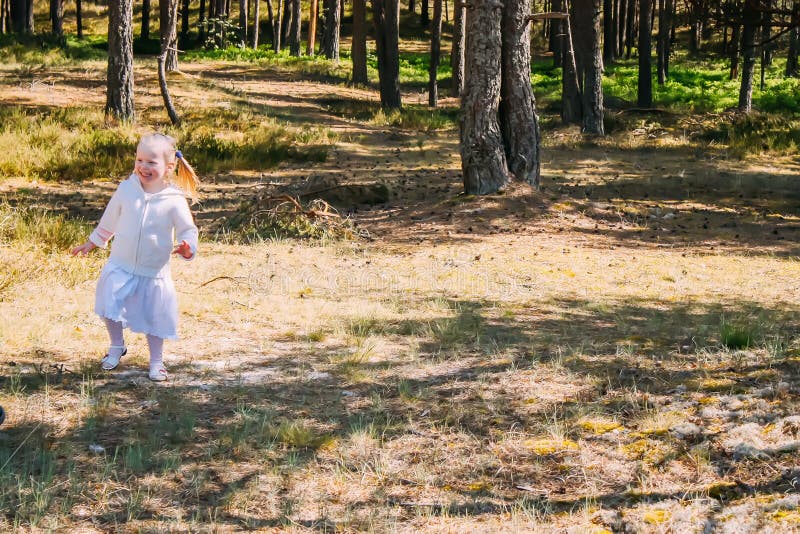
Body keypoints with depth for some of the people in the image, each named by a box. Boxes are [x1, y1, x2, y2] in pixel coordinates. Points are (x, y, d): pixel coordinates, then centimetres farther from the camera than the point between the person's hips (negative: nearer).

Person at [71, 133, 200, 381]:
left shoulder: (174, 201, -13)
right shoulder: (126, 189, -5)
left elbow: (188, 230, -7)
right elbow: (109, 220, 11)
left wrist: (187, 248, -30)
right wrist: (92, 243, 21)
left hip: (154, 272, -2)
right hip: (120, 265, 2)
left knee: (154, 317, 5)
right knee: (110, 304, -5)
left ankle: (156, 361, 24)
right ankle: (117, 347, 21)